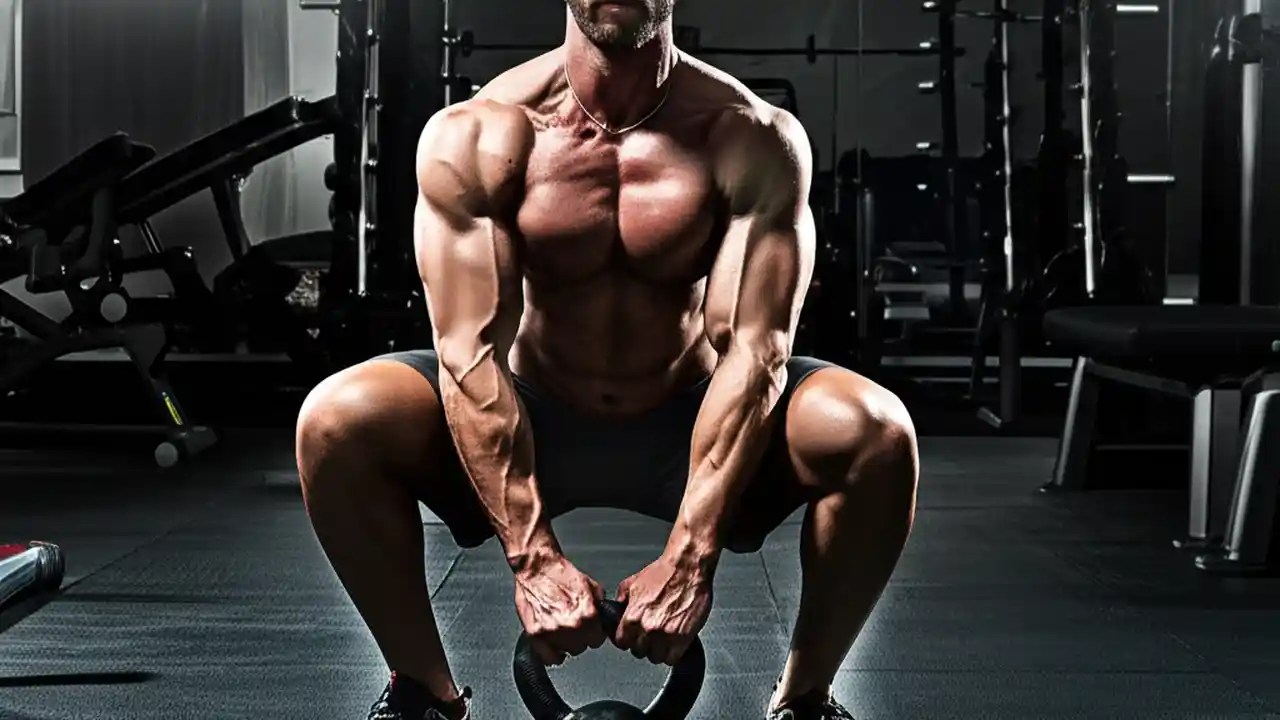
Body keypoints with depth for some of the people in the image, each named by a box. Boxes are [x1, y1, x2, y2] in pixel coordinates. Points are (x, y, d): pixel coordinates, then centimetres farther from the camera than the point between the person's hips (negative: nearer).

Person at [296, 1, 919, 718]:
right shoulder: (473, 136, -16)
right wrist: (532, 556, -29)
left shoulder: (755, 139, -16)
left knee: (876, 429, -28)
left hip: (695, 429, 0)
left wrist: (689, 560, -31)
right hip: (529, 424, 1)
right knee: (337, 419, -26)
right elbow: (470, 352, -21)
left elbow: (751, 352, -23)